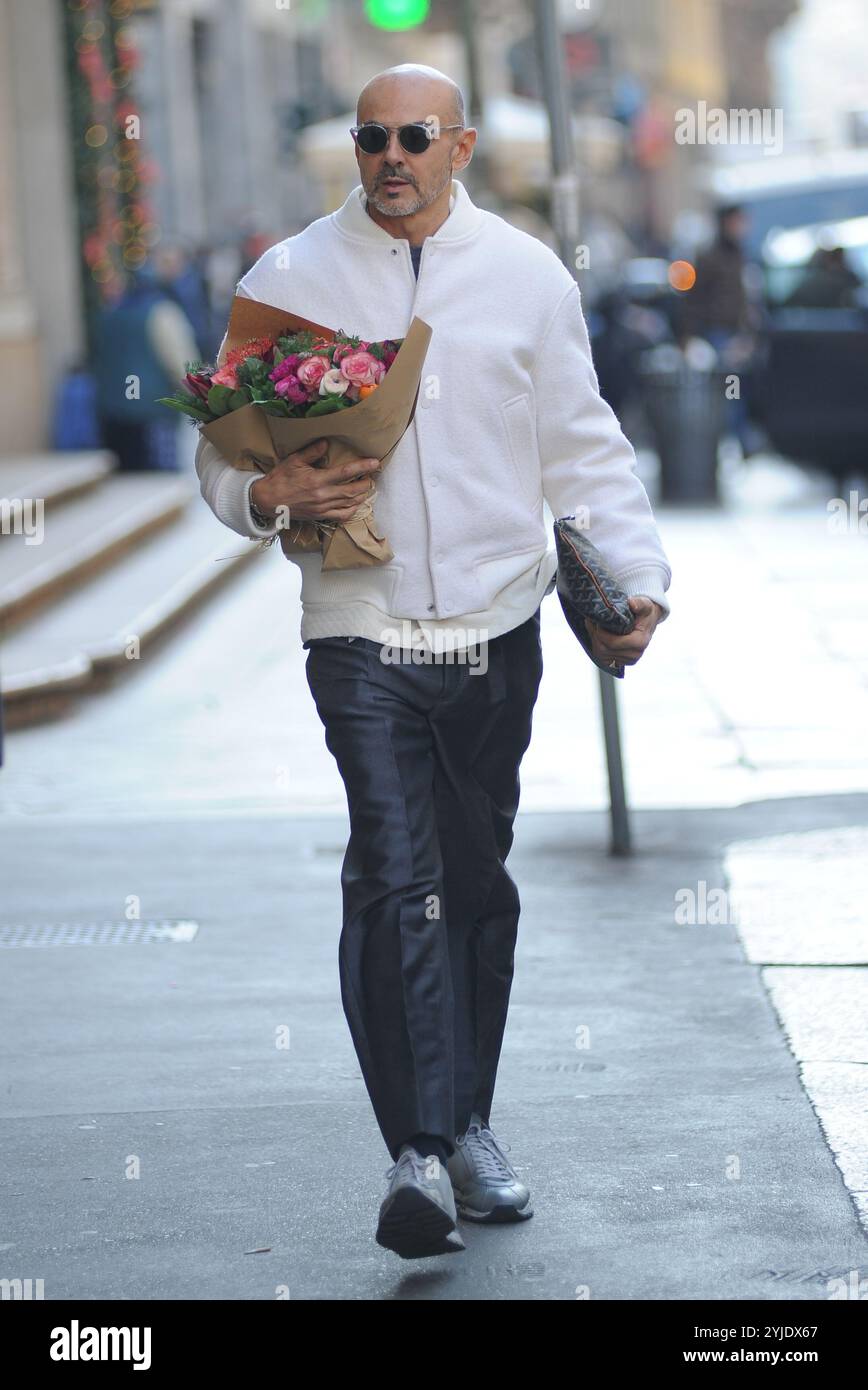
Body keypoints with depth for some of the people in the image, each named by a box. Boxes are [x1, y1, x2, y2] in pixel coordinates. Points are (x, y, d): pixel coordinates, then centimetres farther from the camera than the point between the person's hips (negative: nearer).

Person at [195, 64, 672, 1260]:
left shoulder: (526, 275, 6)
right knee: (395, 880, -14)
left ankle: (470, 1125, 26)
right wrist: (272, 496, -16)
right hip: (362, 634, -2)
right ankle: (419, 1155, -17)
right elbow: (221, 451, 6)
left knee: (478, 879, 12)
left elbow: (584, 445, 11)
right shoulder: (290, 279, 2)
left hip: (497, 631, 2)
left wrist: (637, 572, 0)